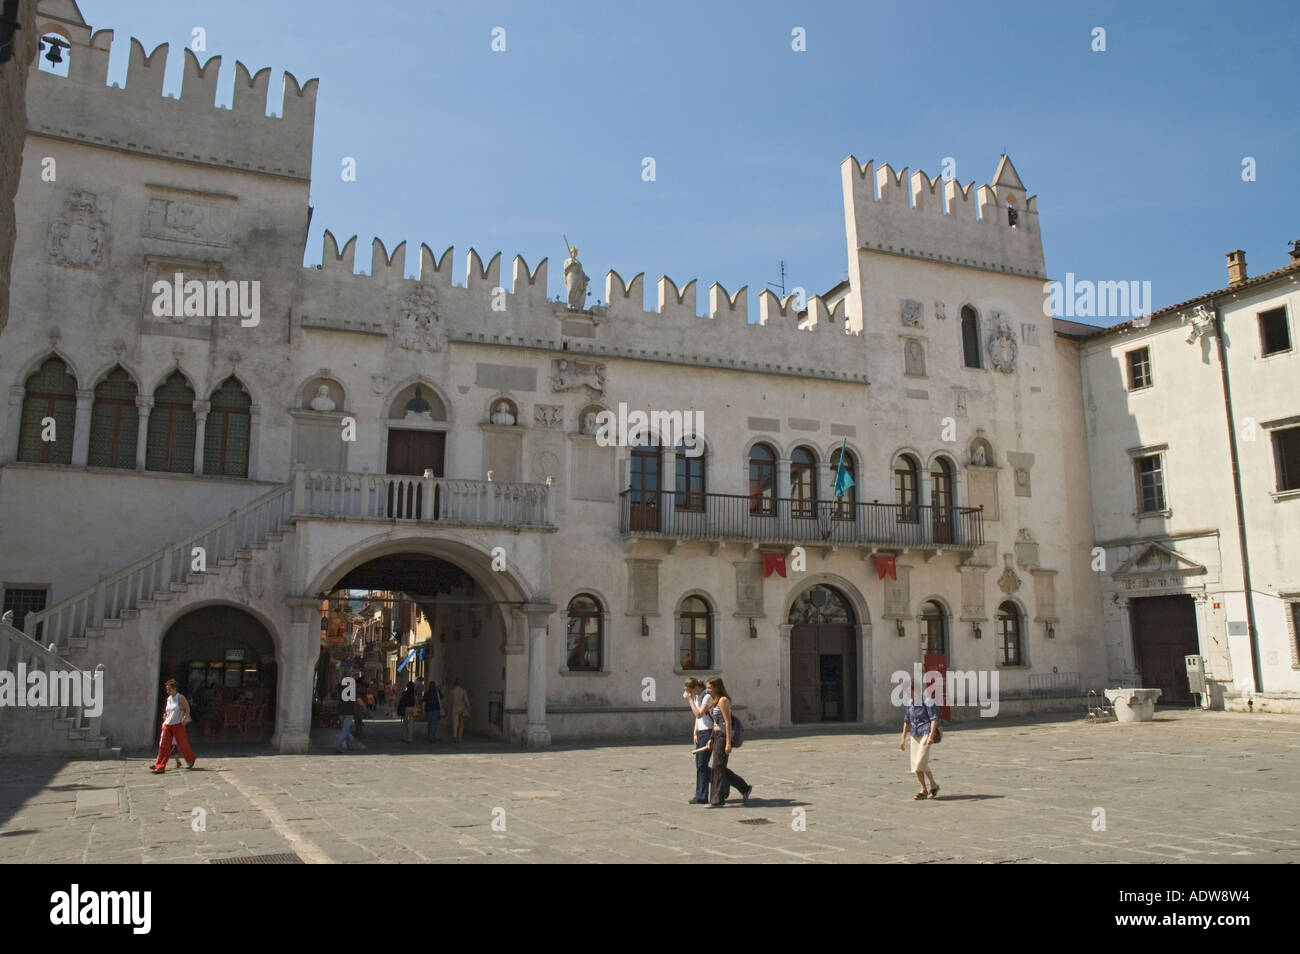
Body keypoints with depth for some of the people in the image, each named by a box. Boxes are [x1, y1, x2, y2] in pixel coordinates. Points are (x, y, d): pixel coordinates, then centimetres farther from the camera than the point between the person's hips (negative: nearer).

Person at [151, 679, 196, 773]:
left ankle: (190, 760, 28)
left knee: (182, 744, 4)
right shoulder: (168, 699, 10)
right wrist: (165, 720, 12)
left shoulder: (180, 698, -7)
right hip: (167, 725, 5)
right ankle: (160, 767, -6)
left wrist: (185, 719, -13)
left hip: (178, 725, -5)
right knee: (163, 745, -5)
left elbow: (187, 709, -5)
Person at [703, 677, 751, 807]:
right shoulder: (715, 701, 15)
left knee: (718, 767, -5)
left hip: (723, 736, -9)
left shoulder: (723, 700, -13)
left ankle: (717, 800, 1)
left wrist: (728, 743, -19)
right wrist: (711, 739, 15)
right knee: (721, 768, 13)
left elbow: (728, 722, -16)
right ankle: (745, 788, 26)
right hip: (717, 736, 9)